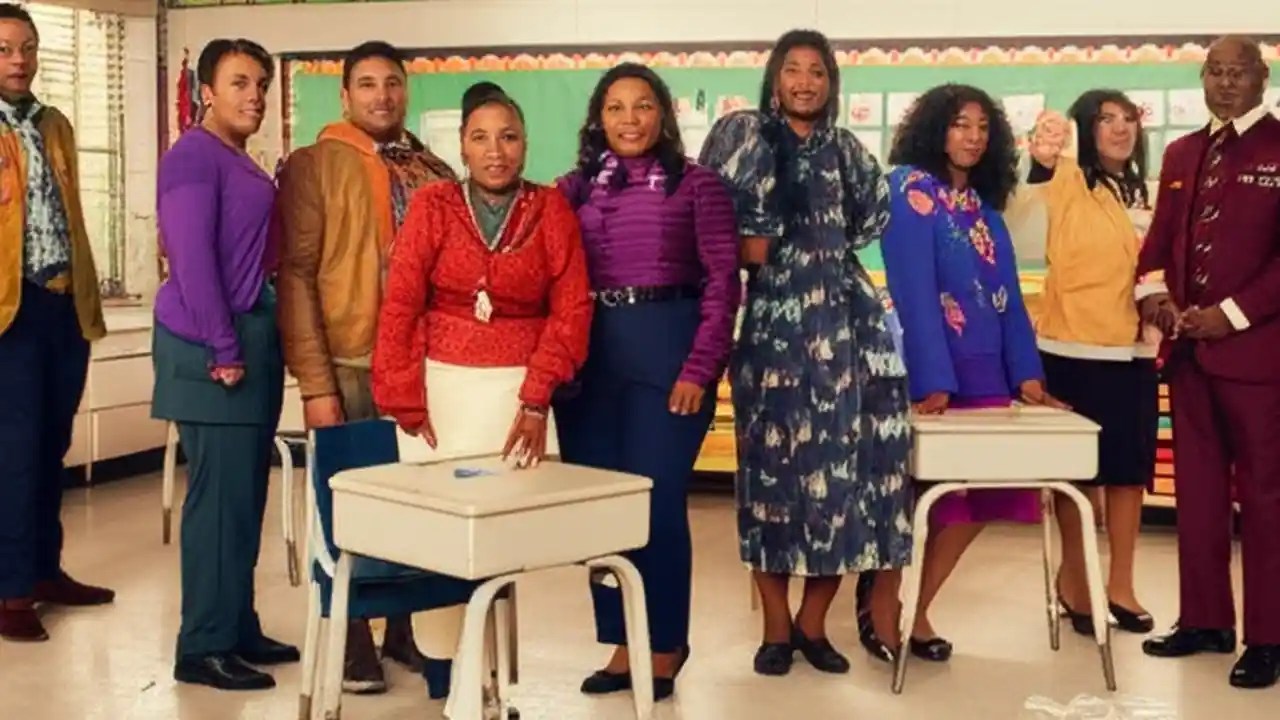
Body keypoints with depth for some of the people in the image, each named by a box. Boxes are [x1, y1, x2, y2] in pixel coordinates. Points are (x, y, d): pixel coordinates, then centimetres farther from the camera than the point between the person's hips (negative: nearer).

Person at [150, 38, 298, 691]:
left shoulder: (241, 163, 17)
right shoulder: (194, 155, -11)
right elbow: (192, 258, -19)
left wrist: (254, 346, 14)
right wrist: (224, 349, -20)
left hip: (250, 337, 9)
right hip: (211, 346, -9)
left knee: (245, 492, 13)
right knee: (220, 494, -6)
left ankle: (238, 630, 22)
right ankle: (202, 648, 1)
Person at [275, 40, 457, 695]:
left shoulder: (436, 173, 12)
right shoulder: (313, 166, -1)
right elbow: (296, 277, -6)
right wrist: (315, 383, -13)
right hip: (350, 368, -3)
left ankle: (404, 630, 24)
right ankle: (349, 643, 19)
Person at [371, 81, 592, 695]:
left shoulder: (551, 210, 3)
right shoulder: (432, 205, 1)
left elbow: (571, 308, 0)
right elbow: (400, 306, -3)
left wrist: (538, 395, -9)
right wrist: (405, 403, -8)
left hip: (517, 389, 0)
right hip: (439, 386, 0)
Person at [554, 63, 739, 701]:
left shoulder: (697, 185, 1)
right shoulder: (574, 189, 10)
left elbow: (722, 282, -3)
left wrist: (699, 368, -11)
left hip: (666, 352, -4)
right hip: (587, 355, 4)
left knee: (656, 501, -2)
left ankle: (664, 648, 12)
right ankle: (622, 644, 19)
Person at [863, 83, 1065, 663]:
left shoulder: (985, 206, 14)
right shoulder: (911, 186, -8)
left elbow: (1008, 297, 12)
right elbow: (913, 291, -17)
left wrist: (1027, 375, 2)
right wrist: (934, 381, -24)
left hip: (983, 372, 7)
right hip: (927, 369, -7)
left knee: (982, 491, 4)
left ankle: (914, 611, 16)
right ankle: (882, 608, 18)